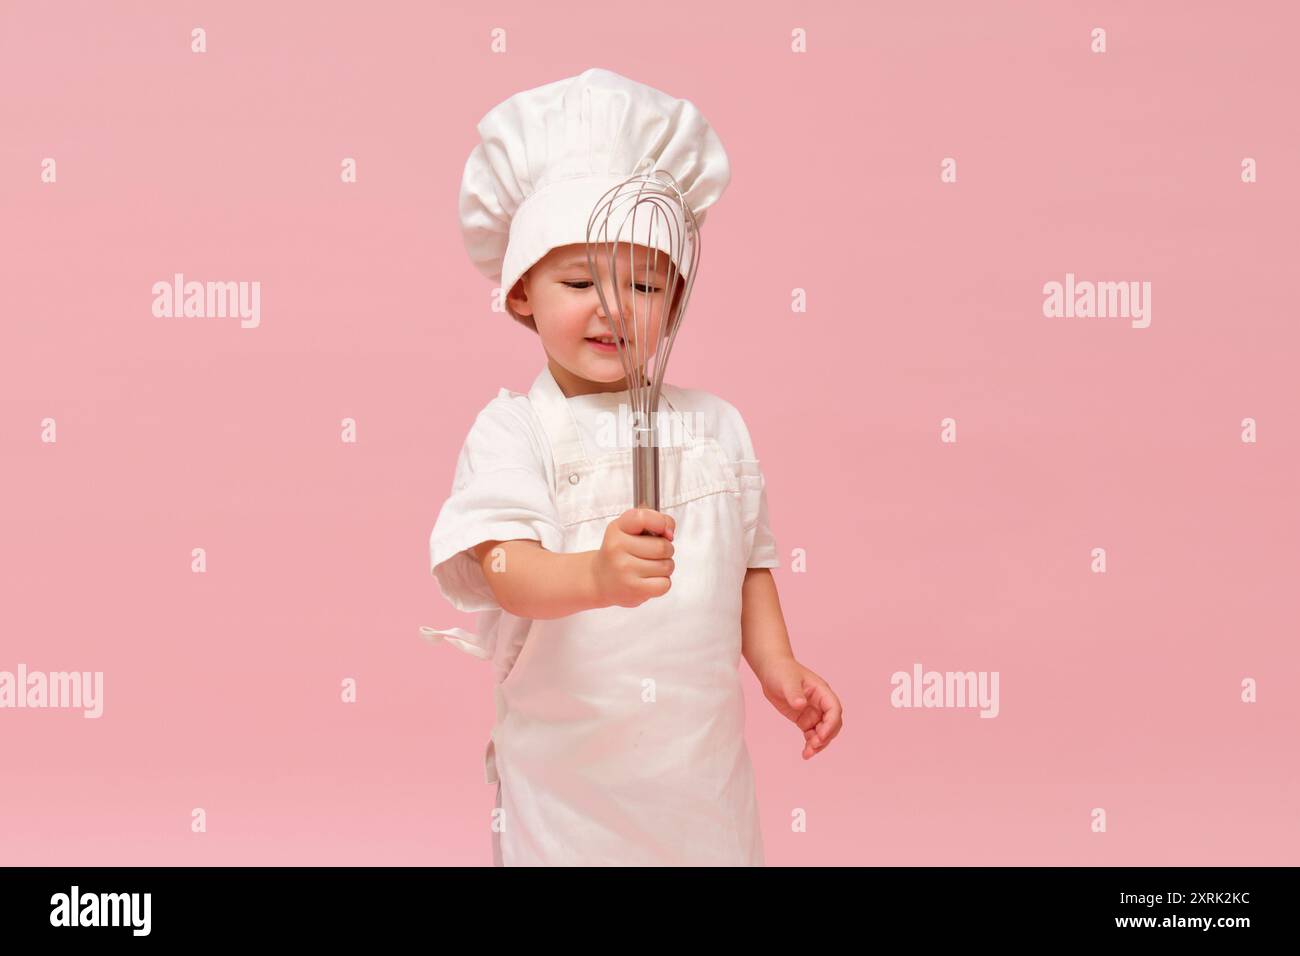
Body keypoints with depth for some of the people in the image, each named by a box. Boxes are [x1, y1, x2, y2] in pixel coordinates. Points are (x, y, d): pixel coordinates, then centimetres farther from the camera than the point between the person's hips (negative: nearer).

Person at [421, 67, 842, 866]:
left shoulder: (715, 425, 5)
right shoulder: (515, 430, -10)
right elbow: (508, 571, -24)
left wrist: (778, 667, 3)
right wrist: (596, 575, -43)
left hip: (704, 762, 4)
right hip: (567, 768, -3)